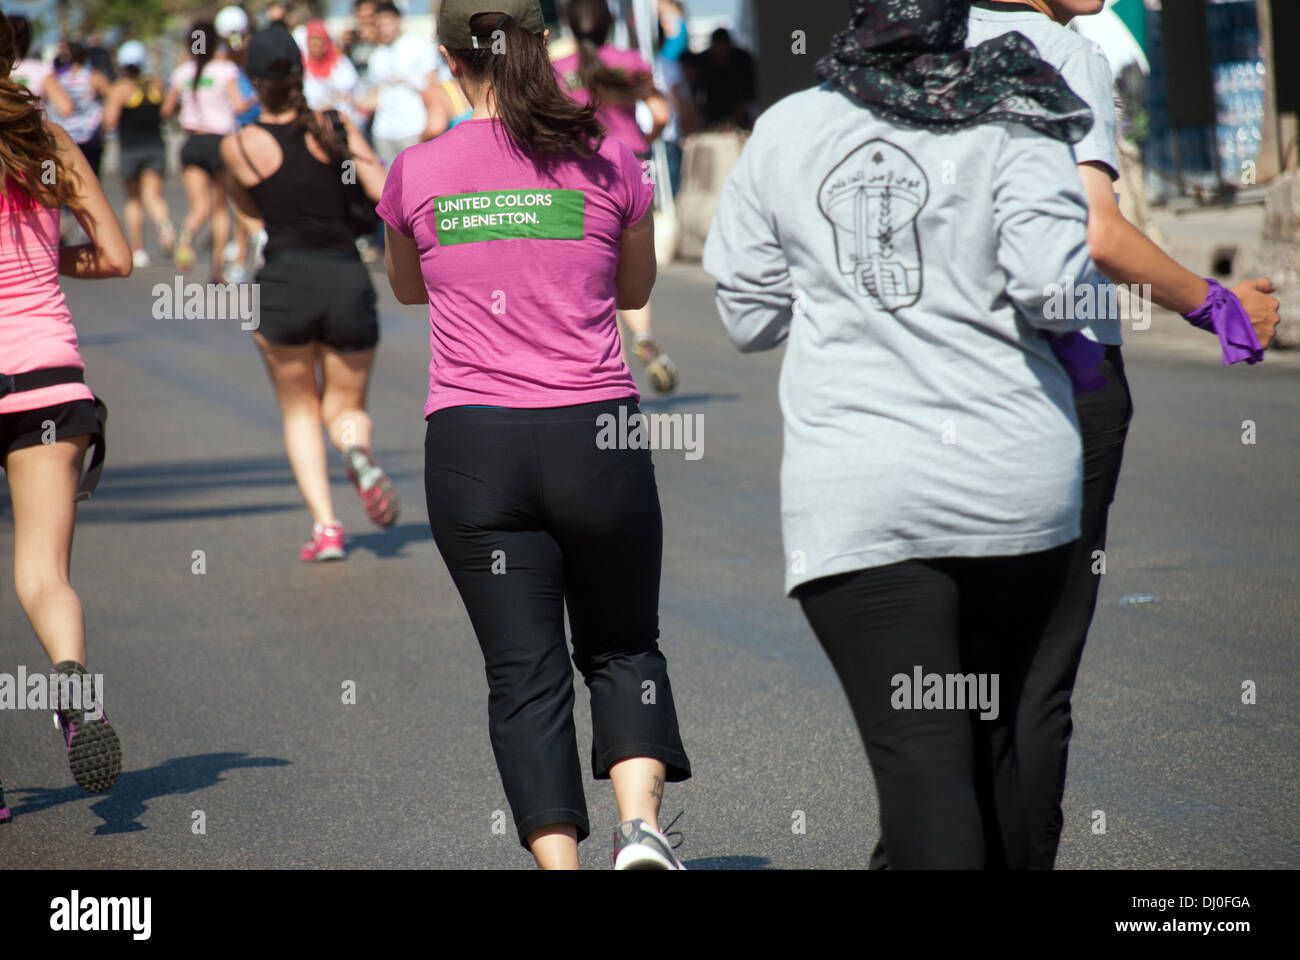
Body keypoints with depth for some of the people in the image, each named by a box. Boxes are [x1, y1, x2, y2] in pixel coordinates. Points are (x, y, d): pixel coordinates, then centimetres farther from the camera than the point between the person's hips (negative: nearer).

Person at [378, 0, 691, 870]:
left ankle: (559, 861, -6)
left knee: (524, 673, 4)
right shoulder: (608, 160, 1)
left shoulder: (417, 172, 2)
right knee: (623, 647, 16)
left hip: (470, 445, 0)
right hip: (595, 435, 0)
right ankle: (640, 822, -6)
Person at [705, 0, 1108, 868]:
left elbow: (749, 316, 10)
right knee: (996, 732, 19)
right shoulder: (1010, 128, -4)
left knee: (919, 751, -6)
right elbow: (1050, 285, -16)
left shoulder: (783, 132, 4)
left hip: (854, 495, 0)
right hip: (1014, 483, 1)